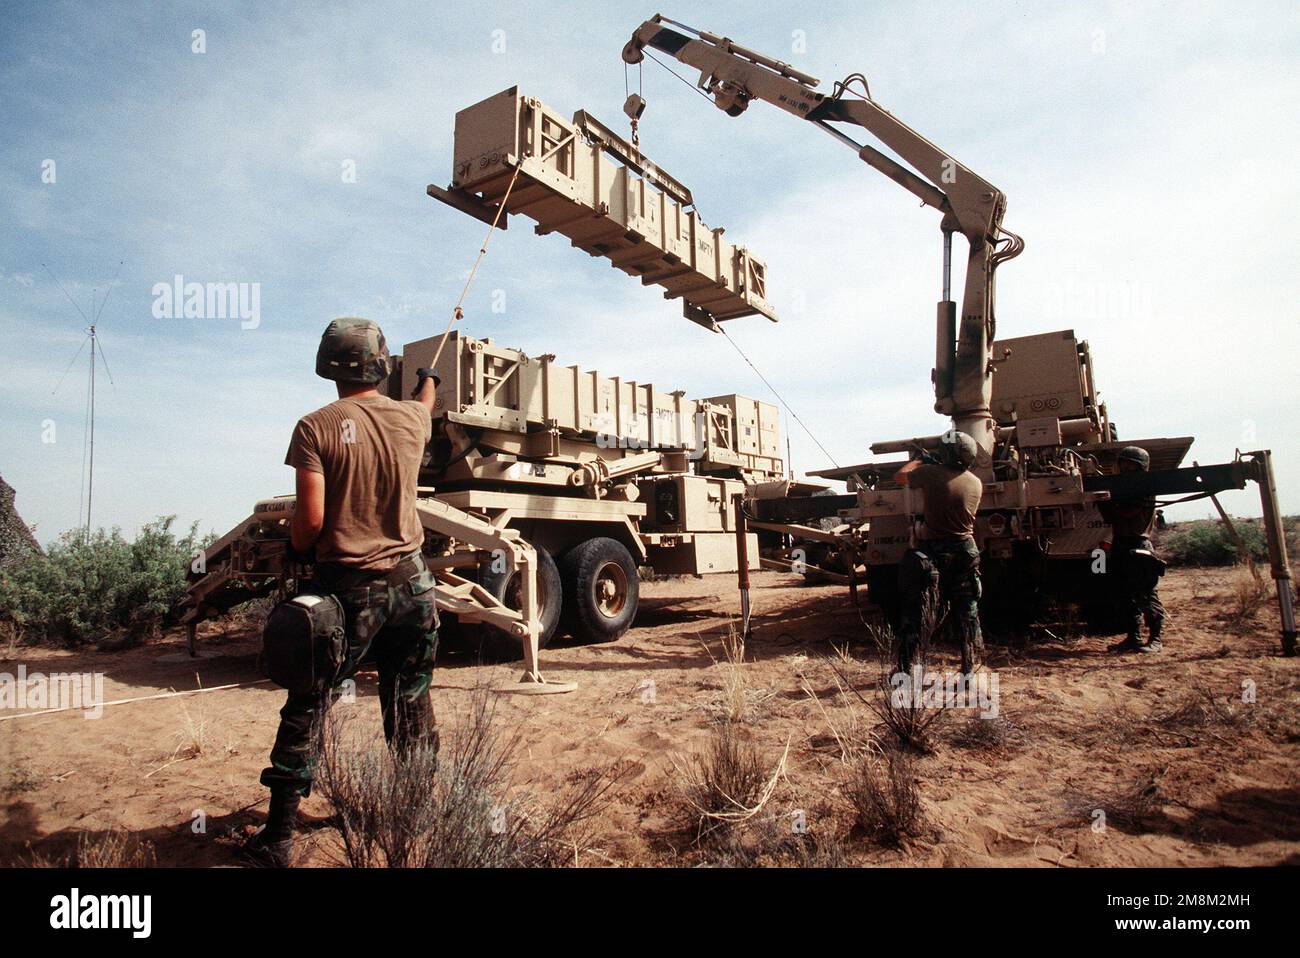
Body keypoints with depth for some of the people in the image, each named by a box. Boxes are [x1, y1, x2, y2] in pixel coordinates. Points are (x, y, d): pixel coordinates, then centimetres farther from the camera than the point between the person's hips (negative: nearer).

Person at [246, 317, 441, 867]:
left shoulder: (317, 427, -10)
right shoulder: (410, 419, 2)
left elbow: (310, 518, -13)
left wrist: (297, 550, 9)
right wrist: (428, 380, 50)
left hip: (347, 585, -3)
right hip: (410, 580, 4)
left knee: (307, 707, 8)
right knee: (412, 700, 17)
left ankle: (279, 835, 14)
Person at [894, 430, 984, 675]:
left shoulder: (931, 474, -15)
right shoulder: (976, 483, -1)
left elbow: (901, 475, 3)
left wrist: (919, 461, 21)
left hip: (932, 550, -4)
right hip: (965, 549, 4)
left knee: (917, 609, 2)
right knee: (967, 609, 13)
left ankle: (908, 668, 1)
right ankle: (970, 665, 17)